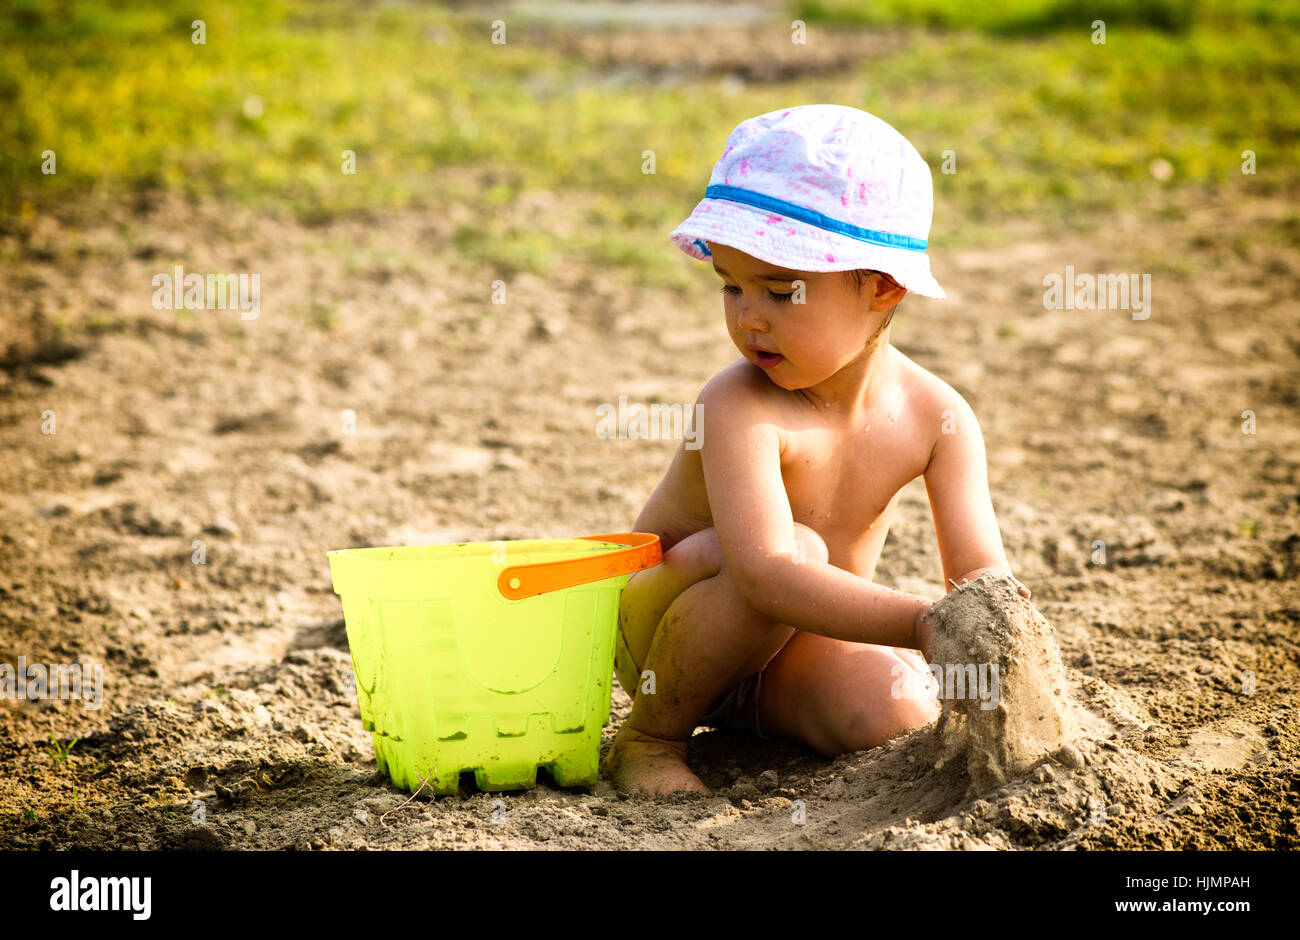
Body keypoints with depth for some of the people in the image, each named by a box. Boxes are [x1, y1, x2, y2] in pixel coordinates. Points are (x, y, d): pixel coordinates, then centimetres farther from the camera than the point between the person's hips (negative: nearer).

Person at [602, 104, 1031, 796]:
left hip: (799, 643, 5)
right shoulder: (741, 408, -29)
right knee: (797, 548, -33)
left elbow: (980, 570, -15)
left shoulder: (937, 418, -13)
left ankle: (744, 713, 9)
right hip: (659, 626, -5)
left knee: (900, 714, -22)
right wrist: (922, 624, -51)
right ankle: (651, 735, -13)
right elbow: (767, 572, -41)